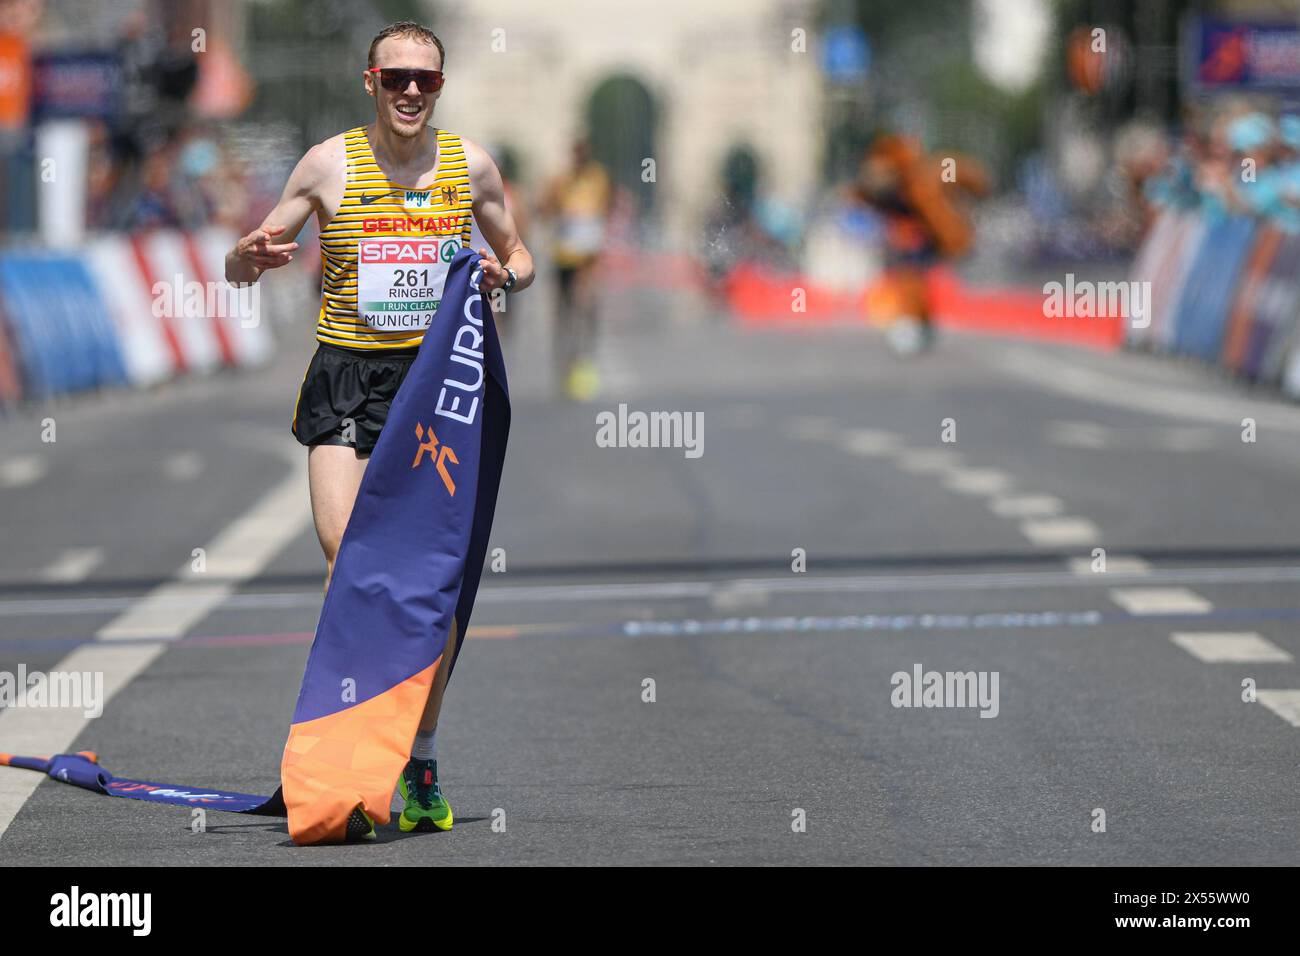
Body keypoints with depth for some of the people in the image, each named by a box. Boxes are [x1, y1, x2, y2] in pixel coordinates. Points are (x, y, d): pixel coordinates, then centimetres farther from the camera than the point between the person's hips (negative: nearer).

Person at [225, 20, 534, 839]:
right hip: (349, 376, -2)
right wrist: (254, 255, -18)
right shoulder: (331, 163, 1)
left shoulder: (470, 164, 7)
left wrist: (505, 275, -4)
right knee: (346, 557, -19)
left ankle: (421, 763, 12)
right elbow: (240, 268, 6)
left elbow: (519, 257, 20)